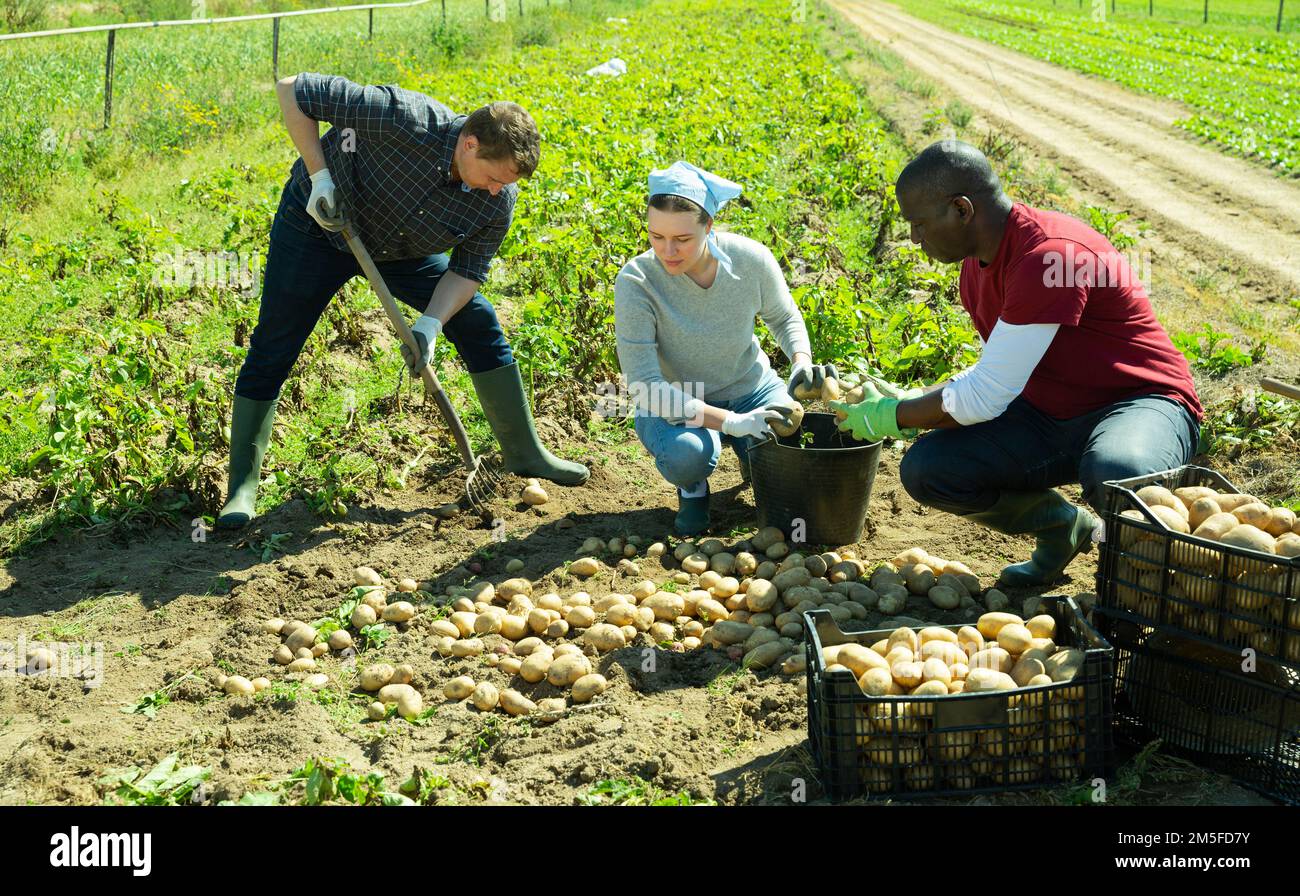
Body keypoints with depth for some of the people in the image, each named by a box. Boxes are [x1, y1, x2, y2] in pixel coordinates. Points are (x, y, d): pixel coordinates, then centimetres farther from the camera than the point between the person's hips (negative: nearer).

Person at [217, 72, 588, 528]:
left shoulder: (498, 200, -23)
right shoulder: (404, 119, -37)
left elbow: (467, 270, -10)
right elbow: (293, 90, -27)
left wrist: (430, 324, -26)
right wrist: (320, 176, -30)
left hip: (402, 251, 4)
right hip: (319, 223, -4)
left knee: (478, 324, -2)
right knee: (272, 350, -6)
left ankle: (524, 453, 13)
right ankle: (243, 487, 6)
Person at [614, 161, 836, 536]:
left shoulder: (750, 259, -19)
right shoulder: (636, 282, -27)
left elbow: (785, 318, 4)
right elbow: (642, 385, -28)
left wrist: (801, 361, -19)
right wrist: (730, 422, -36)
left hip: (749, 388, 3)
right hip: (675, 403, -3)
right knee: (688, 454, -37)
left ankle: (749, 452, 16)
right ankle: (693, 489, 3)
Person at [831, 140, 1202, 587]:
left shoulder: (1051, 256, -26)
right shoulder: (978, 266, 5)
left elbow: (984, 399, -25)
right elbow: (996, 377, 17)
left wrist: (890, 417, -11)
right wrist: (911, 402, 3)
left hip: (1141, 403, -8)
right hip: (1048, 416, 8)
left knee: (1115, 473, -43)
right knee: (924, 470, -14)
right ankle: (1061, 526, 11)